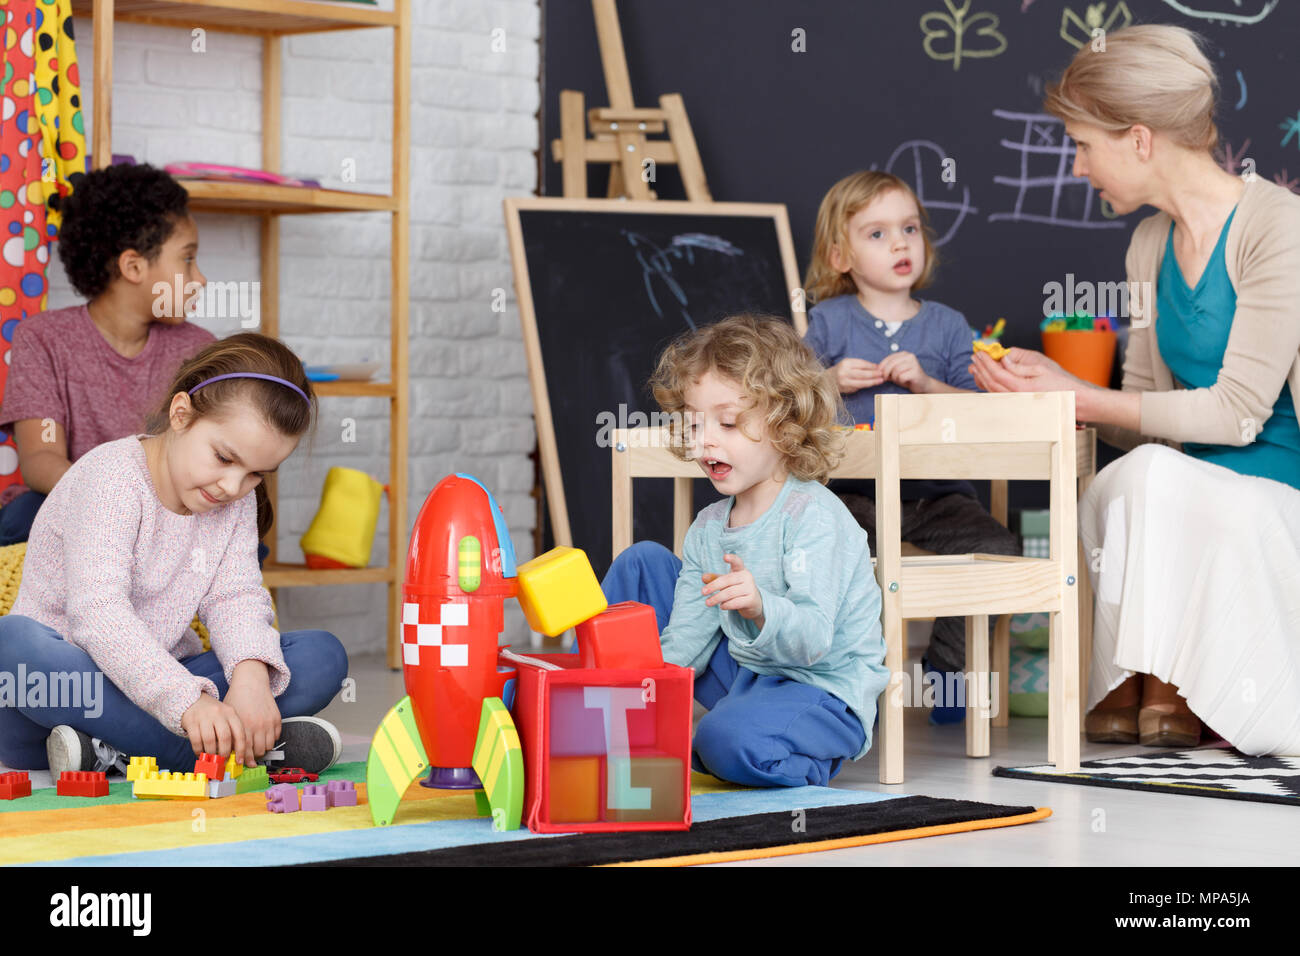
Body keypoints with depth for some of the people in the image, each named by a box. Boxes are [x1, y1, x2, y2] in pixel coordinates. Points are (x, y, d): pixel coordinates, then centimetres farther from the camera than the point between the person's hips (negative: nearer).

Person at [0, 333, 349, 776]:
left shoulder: (237, 503, 6)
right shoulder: (111, 477, -18)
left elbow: (235, 599, -5)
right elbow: (98, 613, -30)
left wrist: (251, 675, -29)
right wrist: (187, 701, -43)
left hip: (157, 686, 6)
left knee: (323, 654, -9)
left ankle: (114, 750, -27)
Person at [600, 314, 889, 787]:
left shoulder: (813, 515, -18)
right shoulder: (708, 527, 6)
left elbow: (813, 639, -28)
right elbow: (684, 644, 5)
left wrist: (761, 608, -49)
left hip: (824, 692, -8)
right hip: (744, 674, 8)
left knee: (730, 739, -41)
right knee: (643, 563, 10)